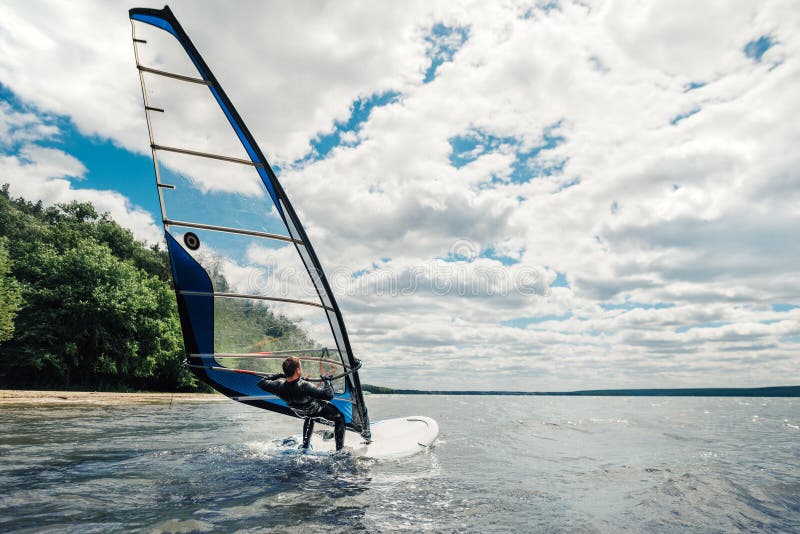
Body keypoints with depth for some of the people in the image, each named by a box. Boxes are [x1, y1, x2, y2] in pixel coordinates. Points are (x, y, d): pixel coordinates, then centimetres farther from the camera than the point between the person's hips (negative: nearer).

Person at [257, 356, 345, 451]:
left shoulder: (280, 386, -30)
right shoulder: (304, 387, -47)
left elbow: (262, 382, -10)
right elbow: (329, 395, -46)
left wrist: (279, 375, -3)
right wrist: (326, 381, -27)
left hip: (301, 412, 5)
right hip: (318, 409, -5)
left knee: (309, 417, 41)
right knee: (340, 418, 19)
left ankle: (305, 445, 44)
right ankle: (340, 449, 20)